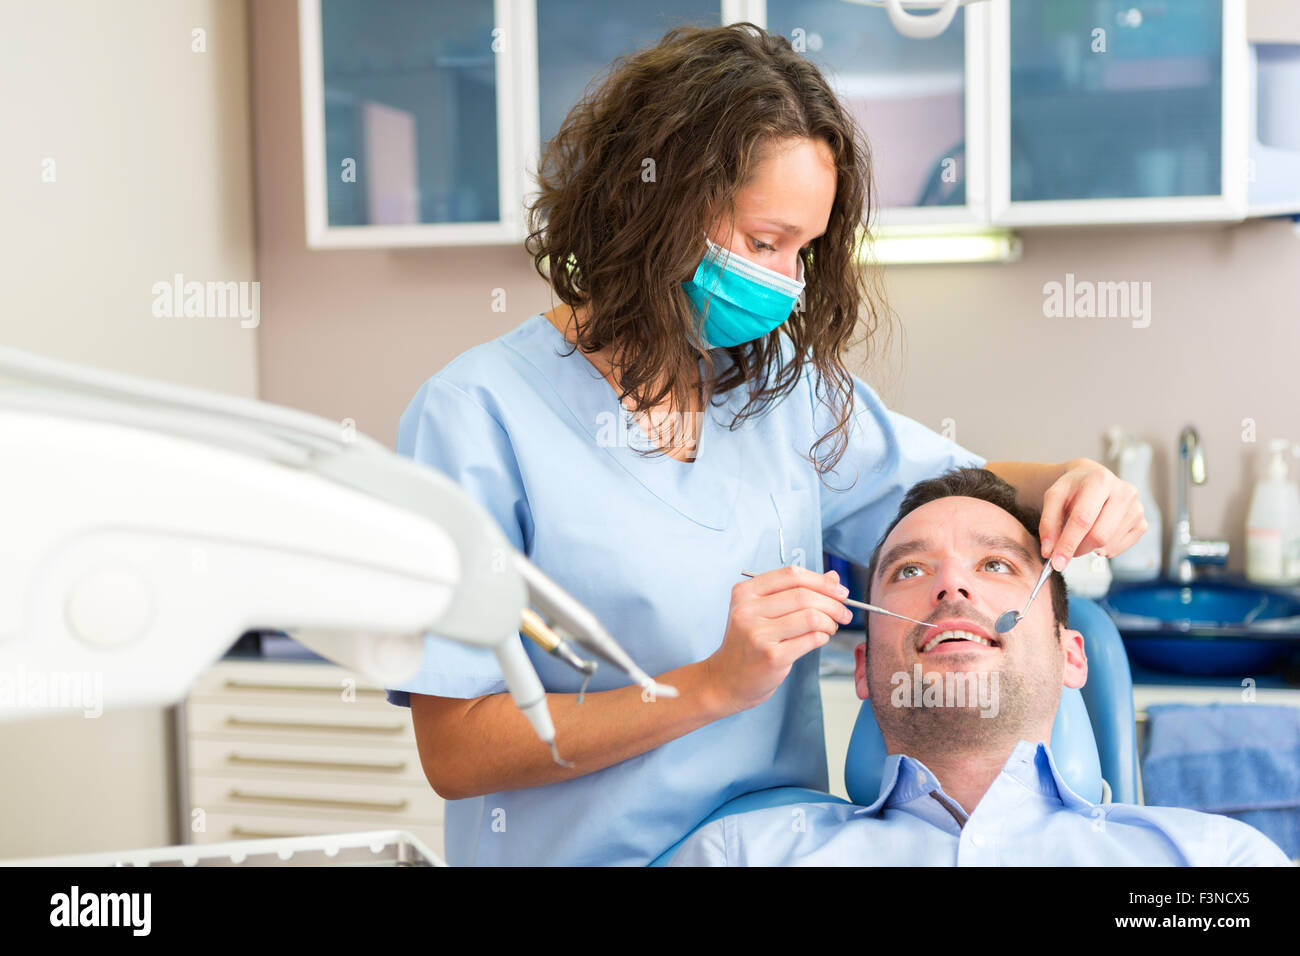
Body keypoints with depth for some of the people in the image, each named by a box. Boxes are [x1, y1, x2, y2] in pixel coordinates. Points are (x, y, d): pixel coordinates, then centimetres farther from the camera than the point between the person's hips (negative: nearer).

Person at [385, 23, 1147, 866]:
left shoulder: (785, 382, 4)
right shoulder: (479, 415, -11)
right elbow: (454, 749, -13)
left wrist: (1070, 487, -2)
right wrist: (715, 685, -20)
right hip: (583, 850, -4)